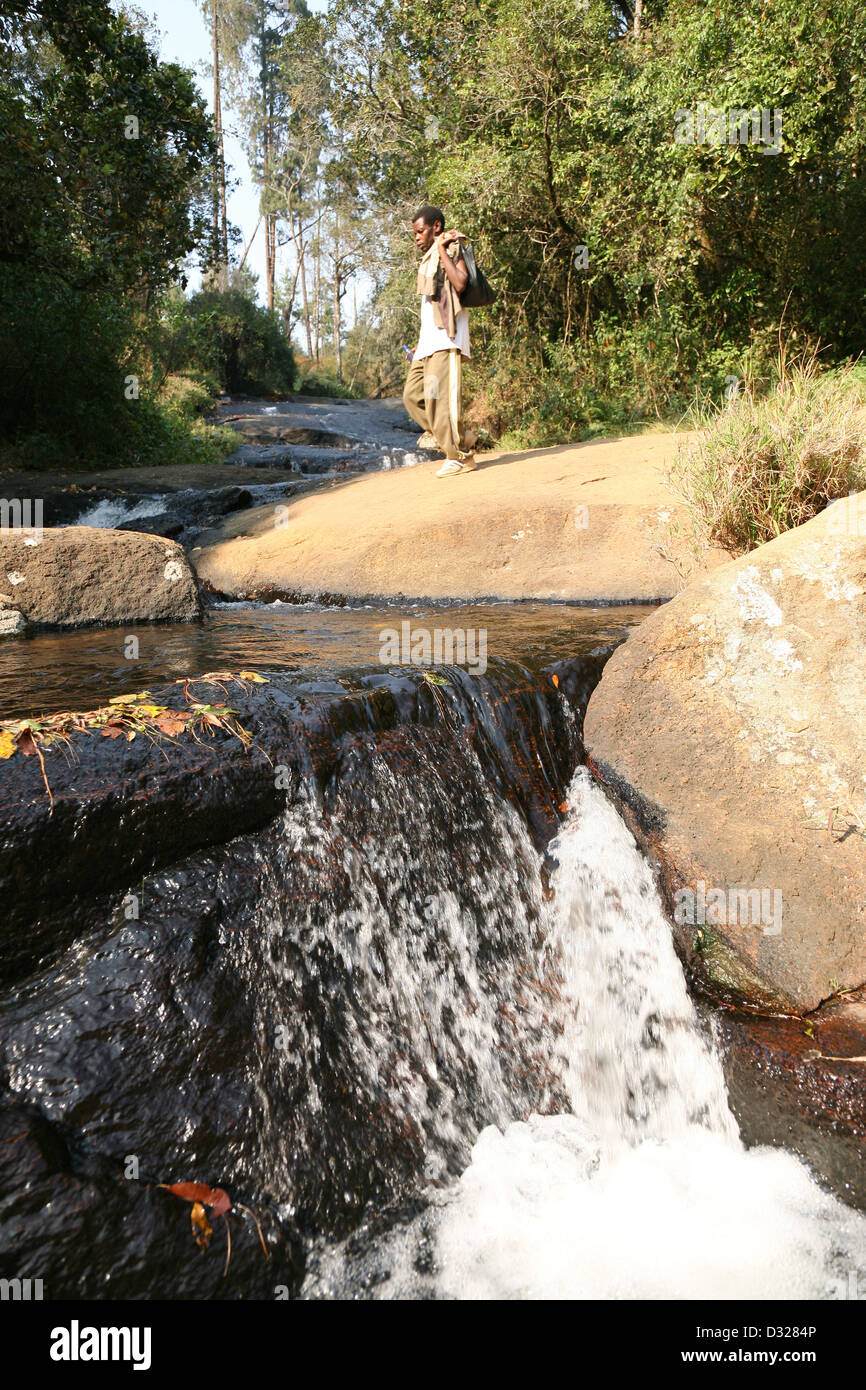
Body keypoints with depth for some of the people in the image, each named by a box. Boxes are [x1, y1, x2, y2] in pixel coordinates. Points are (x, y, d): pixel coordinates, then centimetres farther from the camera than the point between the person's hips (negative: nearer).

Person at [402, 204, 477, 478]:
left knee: (440, 396, -15)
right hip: (428, 342, 10)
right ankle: (456, 436, 10)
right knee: (413, 394, 5)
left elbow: (460, 283, -23)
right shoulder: (429, 259, 23)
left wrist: (442, 250, -15)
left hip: (446, 340, -10)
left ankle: (460, 456, -9)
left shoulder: (452, 249, -2)